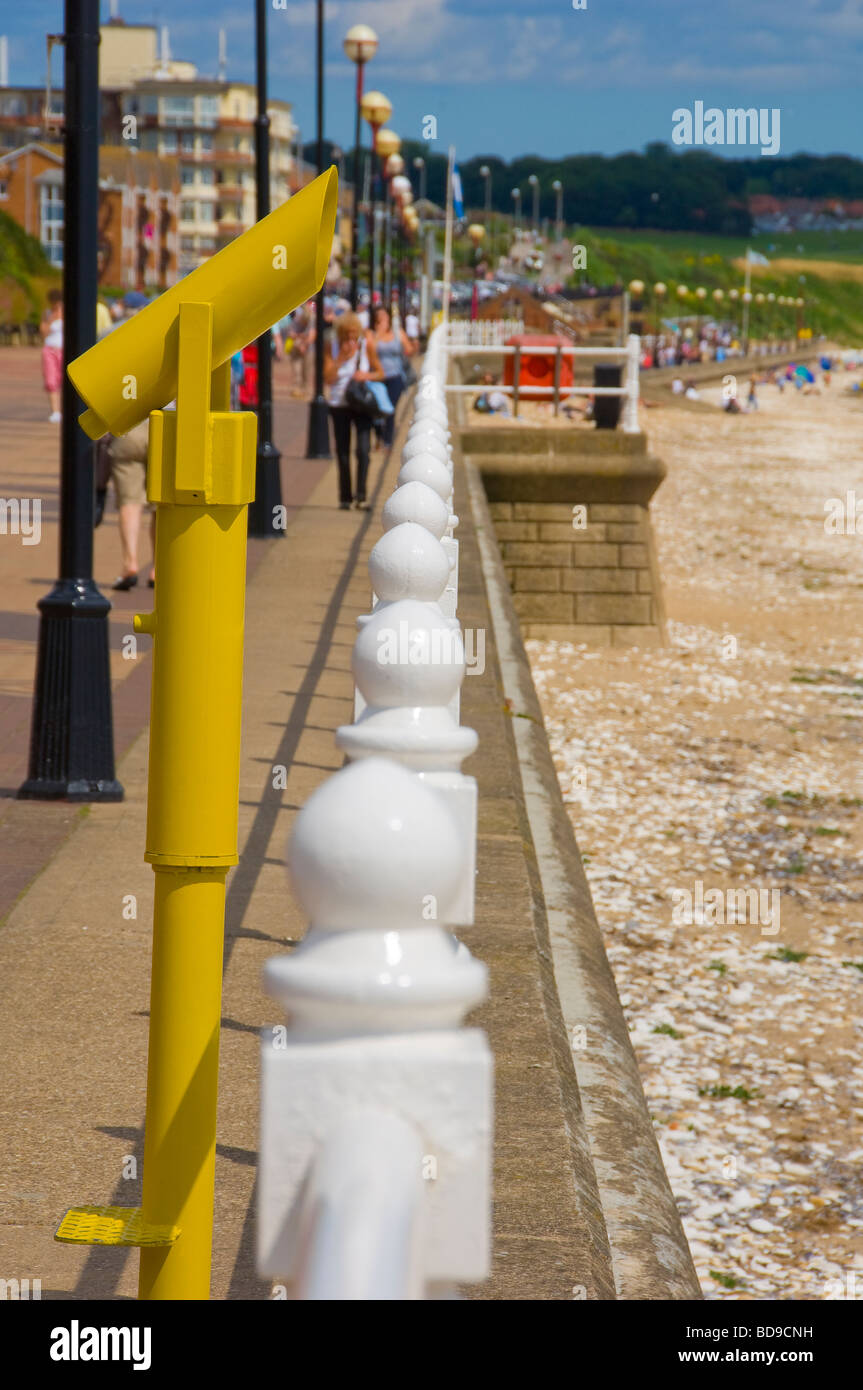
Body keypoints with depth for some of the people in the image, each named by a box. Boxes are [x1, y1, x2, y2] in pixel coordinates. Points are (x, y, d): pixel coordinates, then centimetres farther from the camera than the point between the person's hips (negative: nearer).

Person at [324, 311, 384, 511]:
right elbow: (328, 378, -12)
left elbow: (380, 373, 4)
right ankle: (345, 497, 18)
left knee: (363, 450, -15)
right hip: (339, 404, 1)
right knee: (342, 453, 6)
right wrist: (341, 358, -21)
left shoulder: (366, 345, -3)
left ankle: (361, 496, -13)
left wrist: (366, 376, -16)